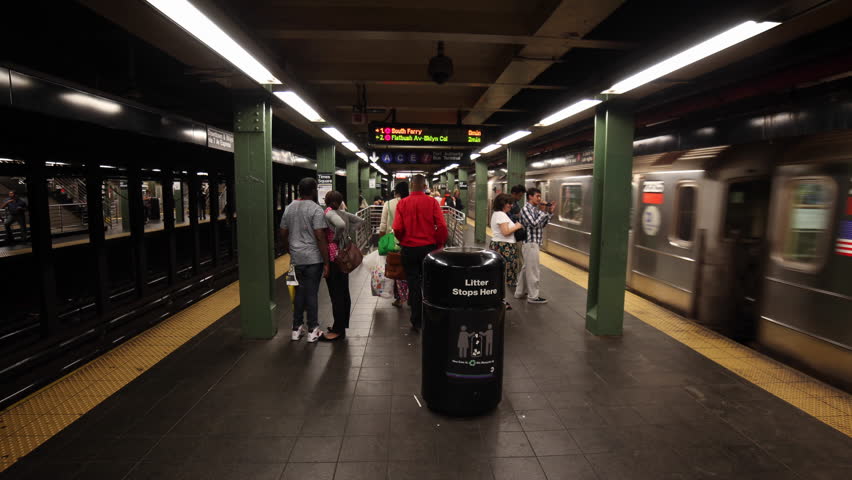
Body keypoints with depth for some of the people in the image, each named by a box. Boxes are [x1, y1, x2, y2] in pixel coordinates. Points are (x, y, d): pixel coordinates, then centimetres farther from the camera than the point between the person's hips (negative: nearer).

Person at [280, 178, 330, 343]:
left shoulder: (289, 208, 9)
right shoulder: (316, 209, -11)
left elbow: (283, 235, 14)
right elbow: (320, 238, -16)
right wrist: (326, 263, -13)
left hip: (296, 259, 6)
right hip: (313, 259, -6)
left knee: (299, 292, 15)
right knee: (311, 293, 2)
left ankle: (297, 329, 23)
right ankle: (312, 331, 12)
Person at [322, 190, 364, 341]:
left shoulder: (329, 213, -14)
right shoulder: (343, 213, 8)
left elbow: (340, 224, -34)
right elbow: (360, 221, 17)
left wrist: (336, 238, -16)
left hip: (333, 256, -8)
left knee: (336, 294, -3)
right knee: (343, 292, 13)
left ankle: (338, 330, 3)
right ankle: (342, 325, 25)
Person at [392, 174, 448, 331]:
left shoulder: (402, 203, -6)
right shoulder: (432, 202, -7)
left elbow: (397, 228, -10)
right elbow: (442, 226, -12)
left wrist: (403, 241, 9)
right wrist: (439, 244, 3)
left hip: (409, 249, 0)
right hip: (429, 247, 0)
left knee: (413, 284, 10)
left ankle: (417, 321, 15)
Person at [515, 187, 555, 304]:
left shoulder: (535, 209, 13)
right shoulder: (525, 209, -12)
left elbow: (542, 225, 15)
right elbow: (534, 224, -21)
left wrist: (550, 213, 7)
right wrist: (543, 212, -14)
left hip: (534, 243, 9)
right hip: (530, 243, -9)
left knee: (526, 269, 16)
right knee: (533, 271, -3)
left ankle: (520, 292, 26)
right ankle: (533, 296, 6)